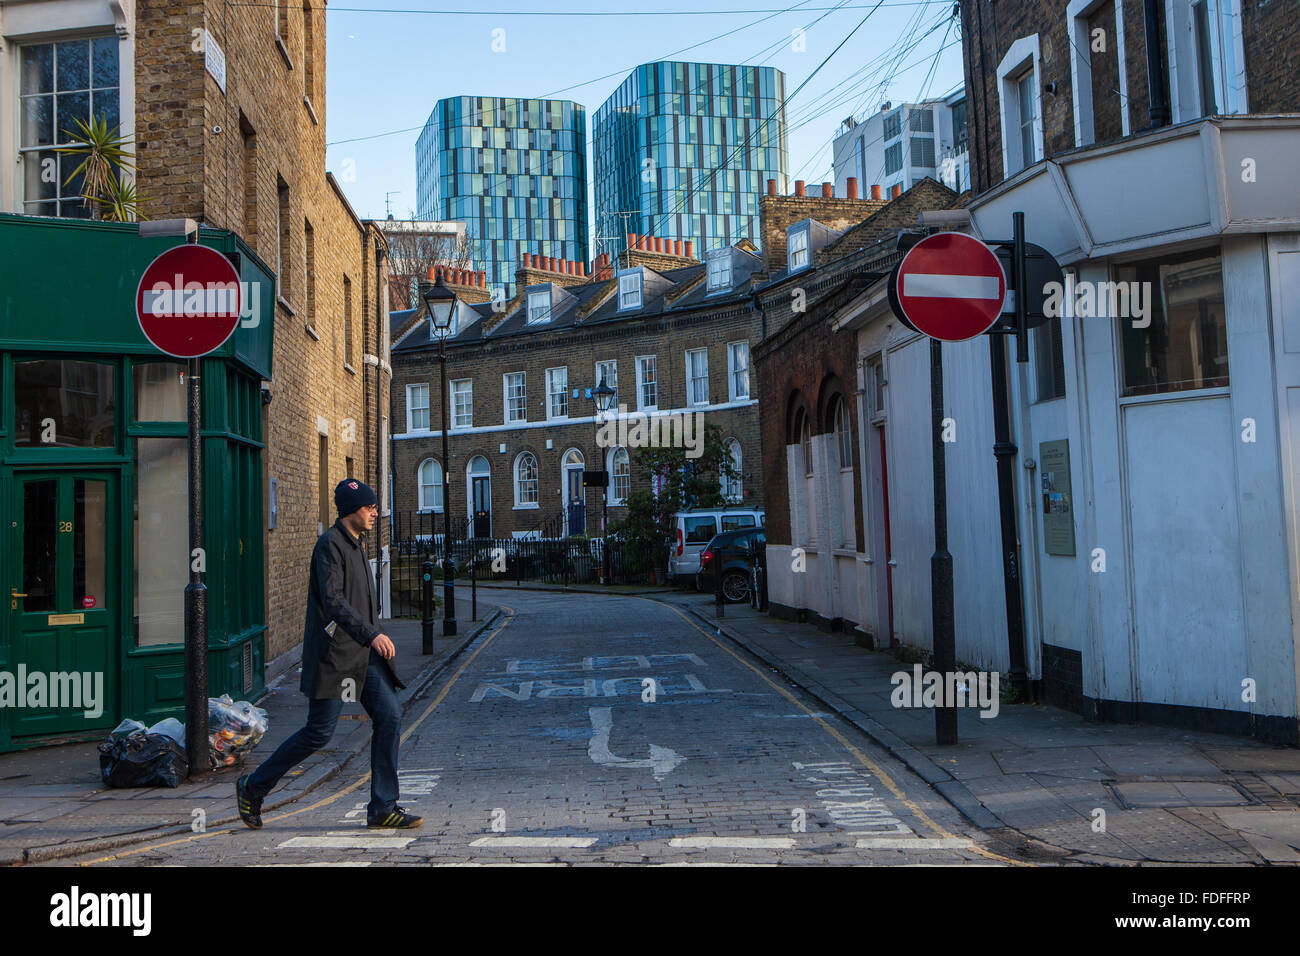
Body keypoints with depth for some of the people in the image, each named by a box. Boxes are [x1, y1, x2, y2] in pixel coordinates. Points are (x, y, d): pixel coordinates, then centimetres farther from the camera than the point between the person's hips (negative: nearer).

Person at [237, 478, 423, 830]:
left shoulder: (355, 545, 17)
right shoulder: (329, 544, -13)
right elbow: (333, 601, -25)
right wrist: (372, 634, -33)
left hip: (362, 653, 9)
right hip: (333, 654, -9)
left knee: (389, 716, -2)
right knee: (319, 732, -4)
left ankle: (383, 807, 4)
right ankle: (253, 787, 15)